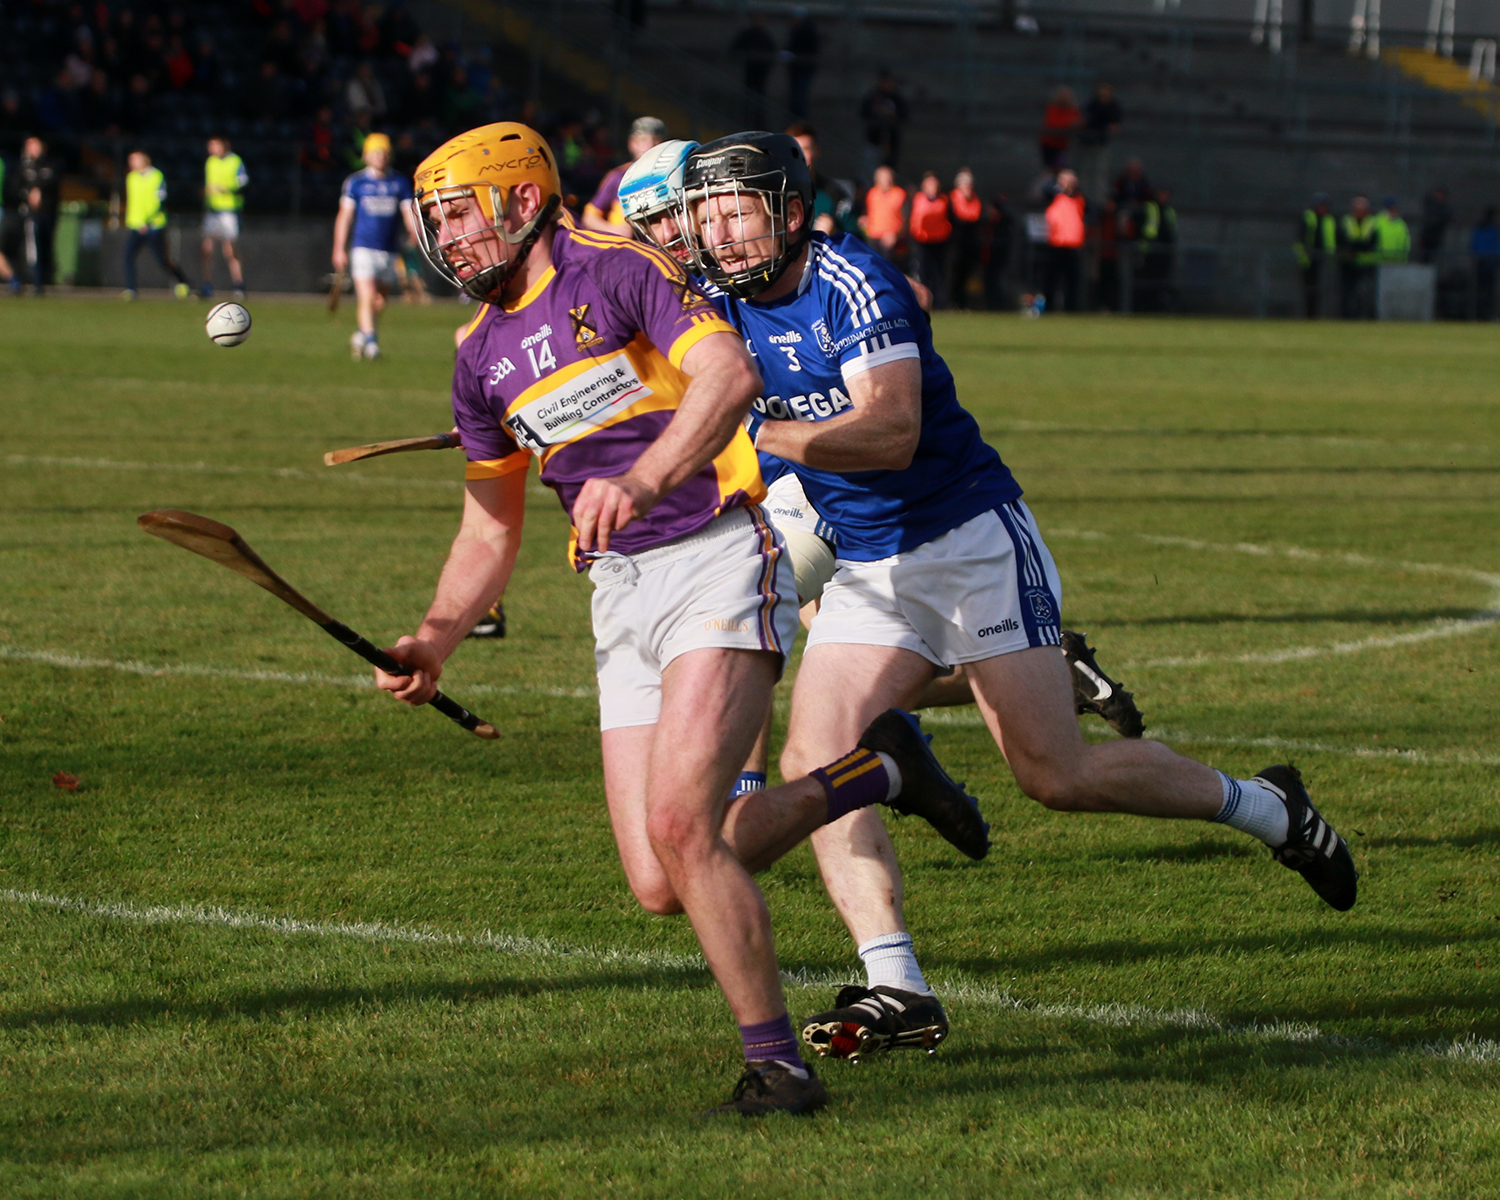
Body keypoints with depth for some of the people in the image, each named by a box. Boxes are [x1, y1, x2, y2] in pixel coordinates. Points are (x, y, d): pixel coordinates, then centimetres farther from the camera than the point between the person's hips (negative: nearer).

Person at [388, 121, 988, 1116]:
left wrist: (643, 479, -37)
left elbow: (731, 372, -23)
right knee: (663, 886, -3)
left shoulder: (615, 269, -7)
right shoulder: (484, 359, 16)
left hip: (720, 557, -8)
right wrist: (436, 641, 11)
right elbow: (492, 526, 25)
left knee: (680, 827, -23)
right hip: (621, 594, 8)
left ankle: (776, 1064, -9)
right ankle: (875, 772, 19)